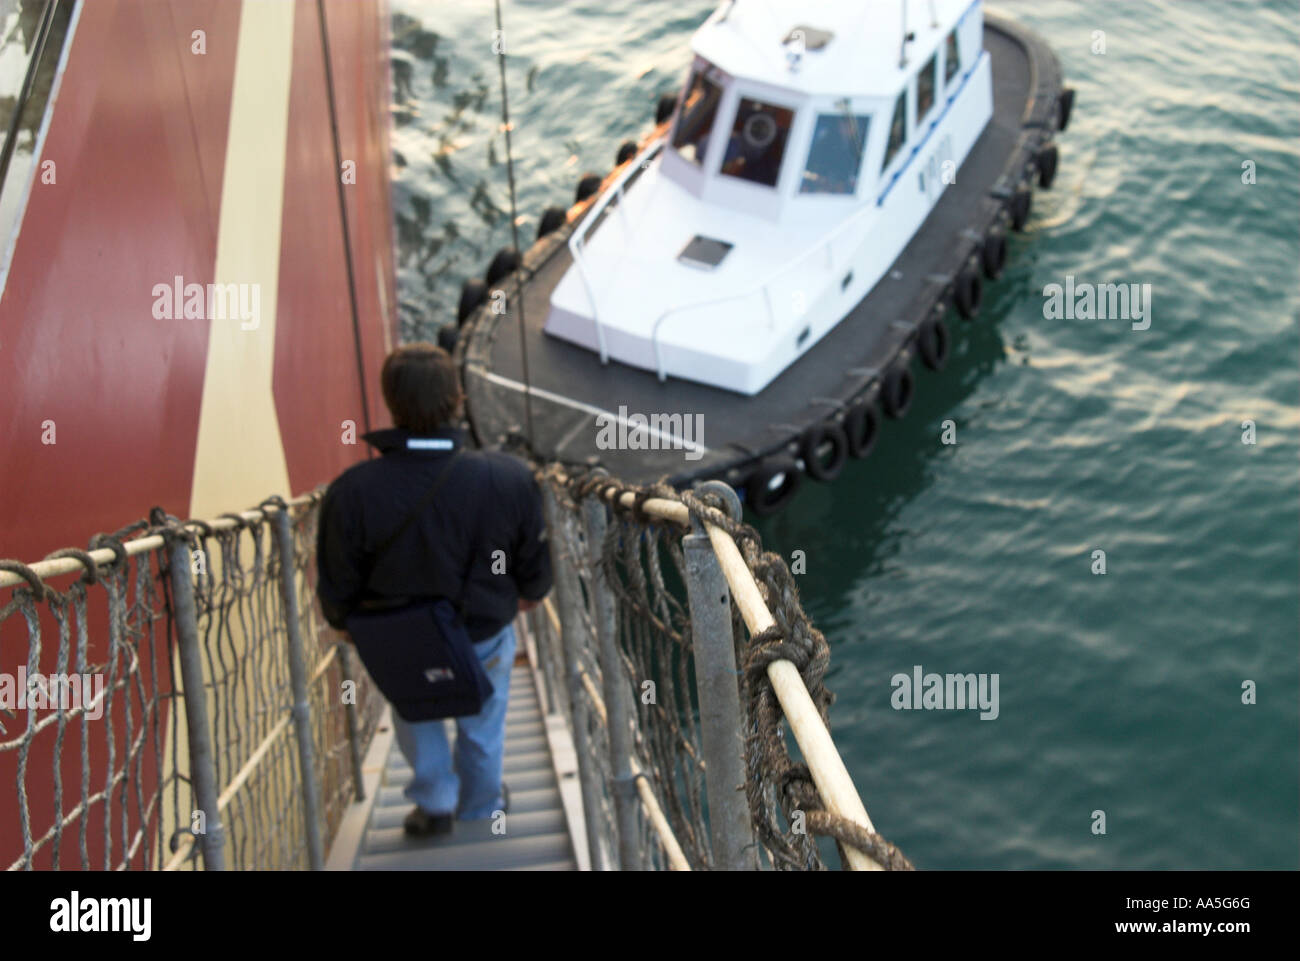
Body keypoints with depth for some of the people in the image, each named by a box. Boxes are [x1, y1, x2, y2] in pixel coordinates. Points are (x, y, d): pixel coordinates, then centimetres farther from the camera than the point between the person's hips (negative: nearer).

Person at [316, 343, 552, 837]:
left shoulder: (351, 493, -31)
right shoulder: (510, 478, -28)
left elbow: (337, 593, -16)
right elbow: (535, 573, -11)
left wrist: (347, 622, 8)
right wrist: (525, 597, 13)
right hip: (486, 639, 1)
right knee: (481, 730, 31)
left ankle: (435, 803, 41)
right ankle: (481, 811, 51)